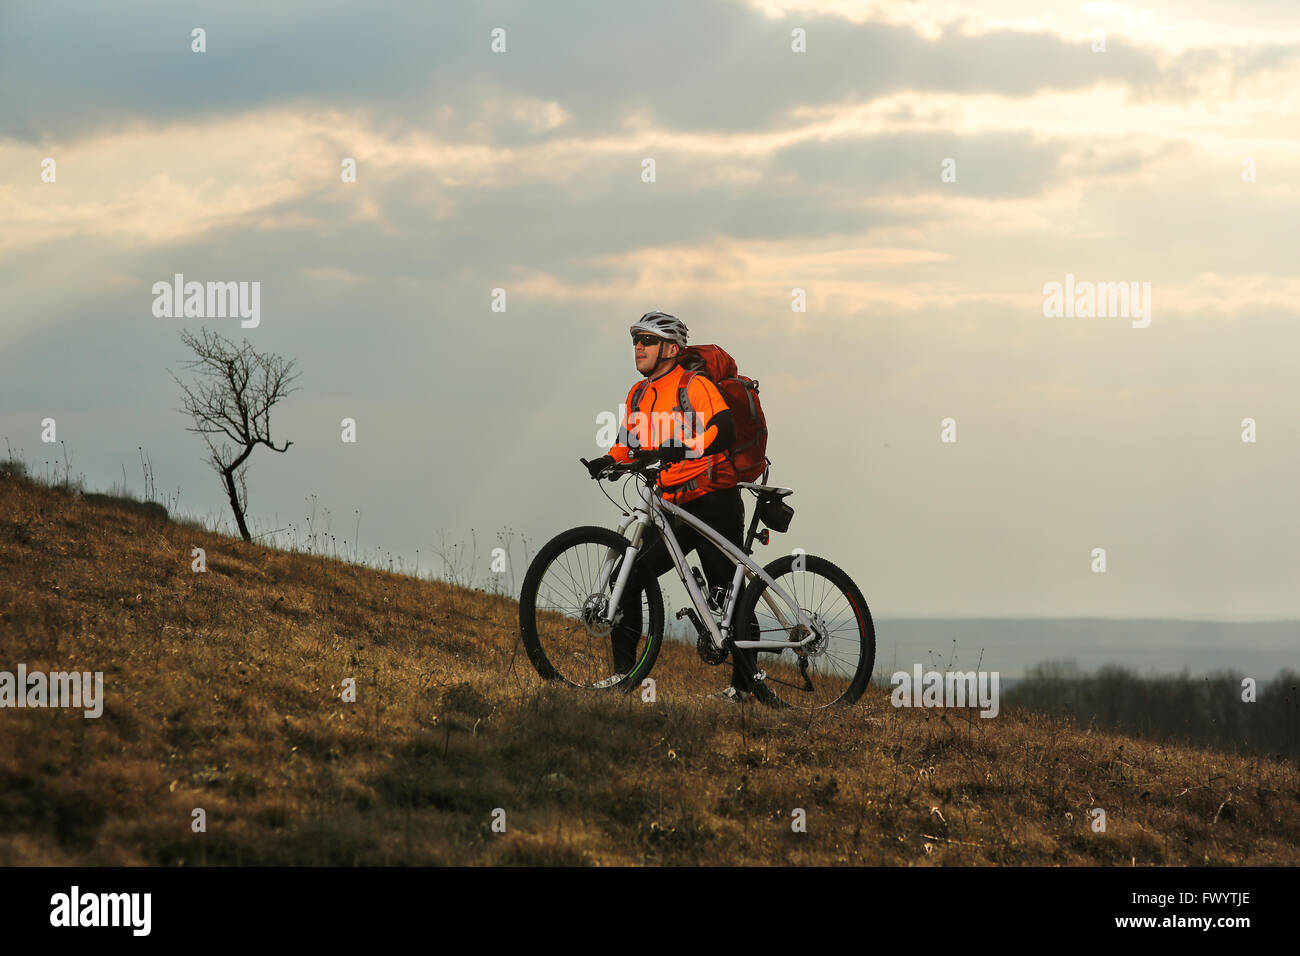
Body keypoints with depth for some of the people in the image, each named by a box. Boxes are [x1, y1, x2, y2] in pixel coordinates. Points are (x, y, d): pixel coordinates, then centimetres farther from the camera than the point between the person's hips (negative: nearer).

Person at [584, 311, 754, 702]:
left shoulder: (695, 387, -10)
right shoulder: (638, 395, 12)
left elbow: (723, 430, -24)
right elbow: (628, 441, 17)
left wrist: (684, 449, -39)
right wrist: (608, 460, -5)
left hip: (713, 504, -7)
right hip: (669, 508, 7)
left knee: (727, 597, -1)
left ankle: (743, 684, 9)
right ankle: (624, 672, -2)